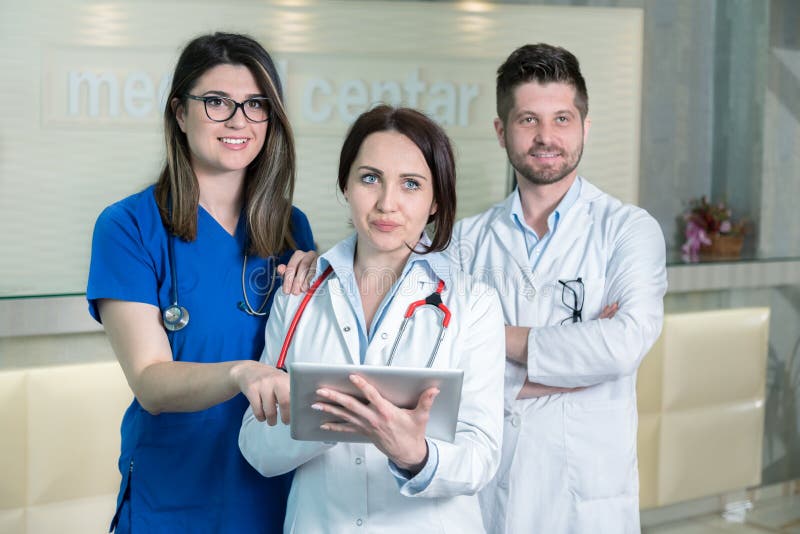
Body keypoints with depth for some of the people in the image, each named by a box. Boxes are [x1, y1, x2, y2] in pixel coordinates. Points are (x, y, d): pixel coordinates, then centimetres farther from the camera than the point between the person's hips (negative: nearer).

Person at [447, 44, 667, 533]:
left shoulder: (628, 230, -4)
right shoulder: (469, 239, 3)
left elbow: (626, 343, -20)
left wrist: (505, 338, -10)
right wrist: (579, 353, -14)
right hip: (484, 488, 2)